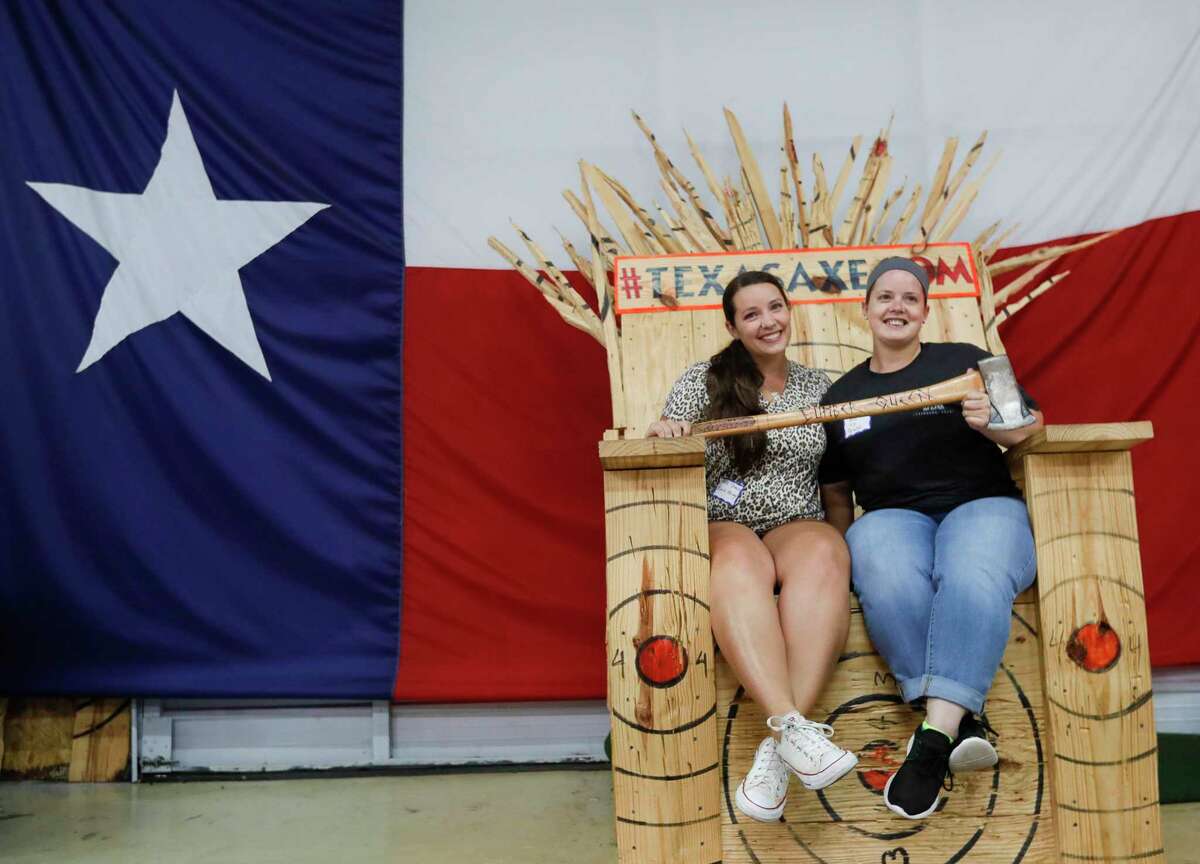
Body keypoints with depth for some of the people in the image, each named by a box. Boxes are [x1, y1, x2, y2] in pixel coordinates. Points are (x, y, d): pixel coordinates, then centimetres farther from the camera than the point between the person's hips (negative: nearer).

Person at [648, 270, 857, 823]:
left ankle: (778, 745, -42)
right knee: (739, 561, -39)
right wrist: (660, 431, -16)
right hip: (721, 527, -1)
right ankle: (794, 726, -50)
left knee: (823, 556, -36)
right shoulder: (703, 380, 9)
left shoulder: (818, 387, 17)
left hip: (797, 524, 2)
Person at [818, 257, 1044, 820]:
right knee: (890, 584, -36)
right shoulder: (841, 394, 18)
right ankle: (964, 720, -29)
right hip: (891, 517, 1)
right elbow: (835, 490, 22)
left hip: (982, 505, -1)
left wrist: (993, 424, -11)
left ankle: (934, 738, -38)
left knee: (973, 579, -37)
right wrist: (844, 552, 9)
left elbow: (1032, 427, 11)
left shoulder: (963, 361, 12)